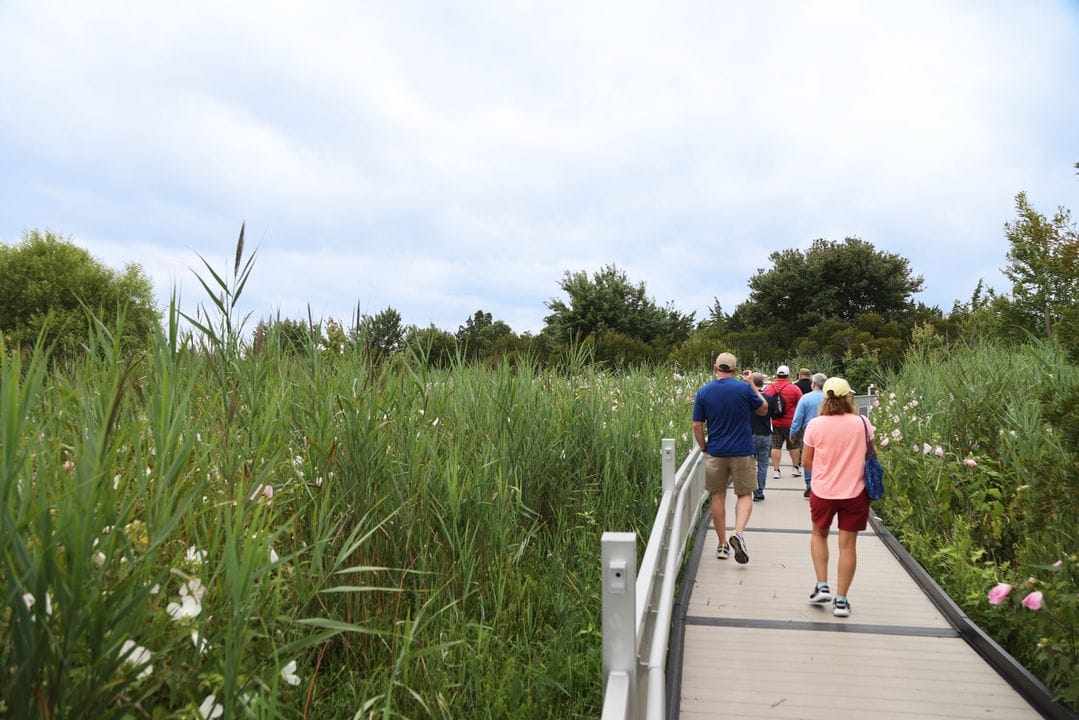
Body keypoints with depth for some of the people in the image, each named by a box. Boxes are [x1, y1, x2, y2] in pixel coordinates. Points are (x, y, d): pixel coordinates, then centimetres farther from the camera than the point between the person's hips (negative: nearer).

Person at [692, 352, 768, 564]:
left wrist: (704, 449, 11)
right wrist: (754, 385, 17)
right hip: (742, 451, -1)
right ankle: (739, 532, -15)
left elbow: (697, 425, -2)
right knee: (745, 495, 10)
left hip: (715, 453, 1)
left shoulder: (704, 391, -2)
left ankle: (722, 545, 15)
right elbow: (763, 410, 10)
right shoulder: (745, 388, -6)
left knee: (718, 497, 11)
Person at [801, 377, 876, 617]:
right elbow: (870, 457, 3)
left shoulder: (815, 425, -11)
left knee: (819, 534, 23)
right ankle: (841, 600, 11)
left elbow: (806, 461, -2)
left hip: (822, 491, 0)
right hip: (854, 492, 0)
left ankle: (822, 586, 15)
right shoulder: (862, 423, -9)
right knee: (848, 544, 7)